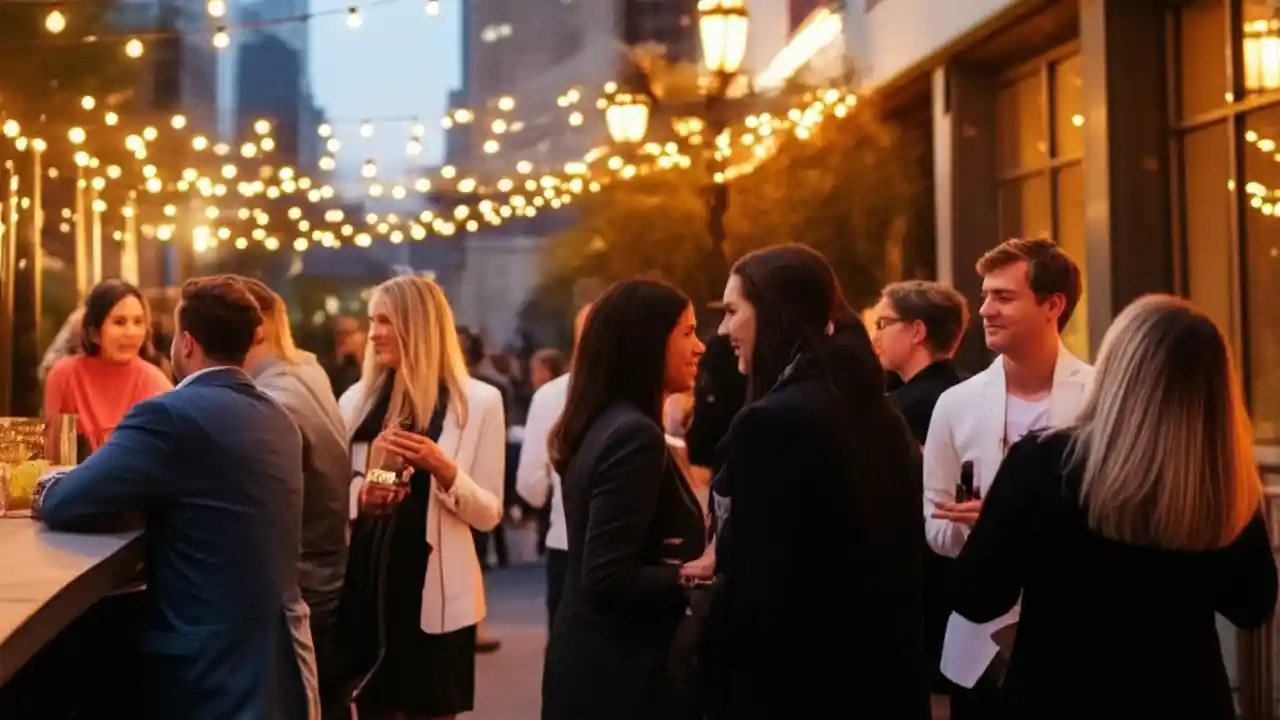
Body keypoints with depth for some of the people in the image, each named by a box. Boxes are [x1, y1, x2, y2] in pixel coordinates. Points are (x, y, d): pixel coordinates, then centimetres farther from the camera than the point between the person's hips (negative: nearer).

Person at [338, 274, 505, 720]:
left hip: (434, 588, -3)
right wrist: (359, 495, -9)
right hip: (365, 582, 3)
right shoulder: (357, 399, 8)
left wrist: (443, 469, -20)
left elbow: (489, 515, -4)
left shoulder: (477, 400, -3)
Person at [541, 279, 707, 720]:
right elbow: (610, 582, -24)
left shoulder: (603, 423, 8)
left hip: (592, 662, 10)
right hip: (626, 672, -10)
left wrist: (697, 540, 11)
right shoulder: (634, 435, -20)